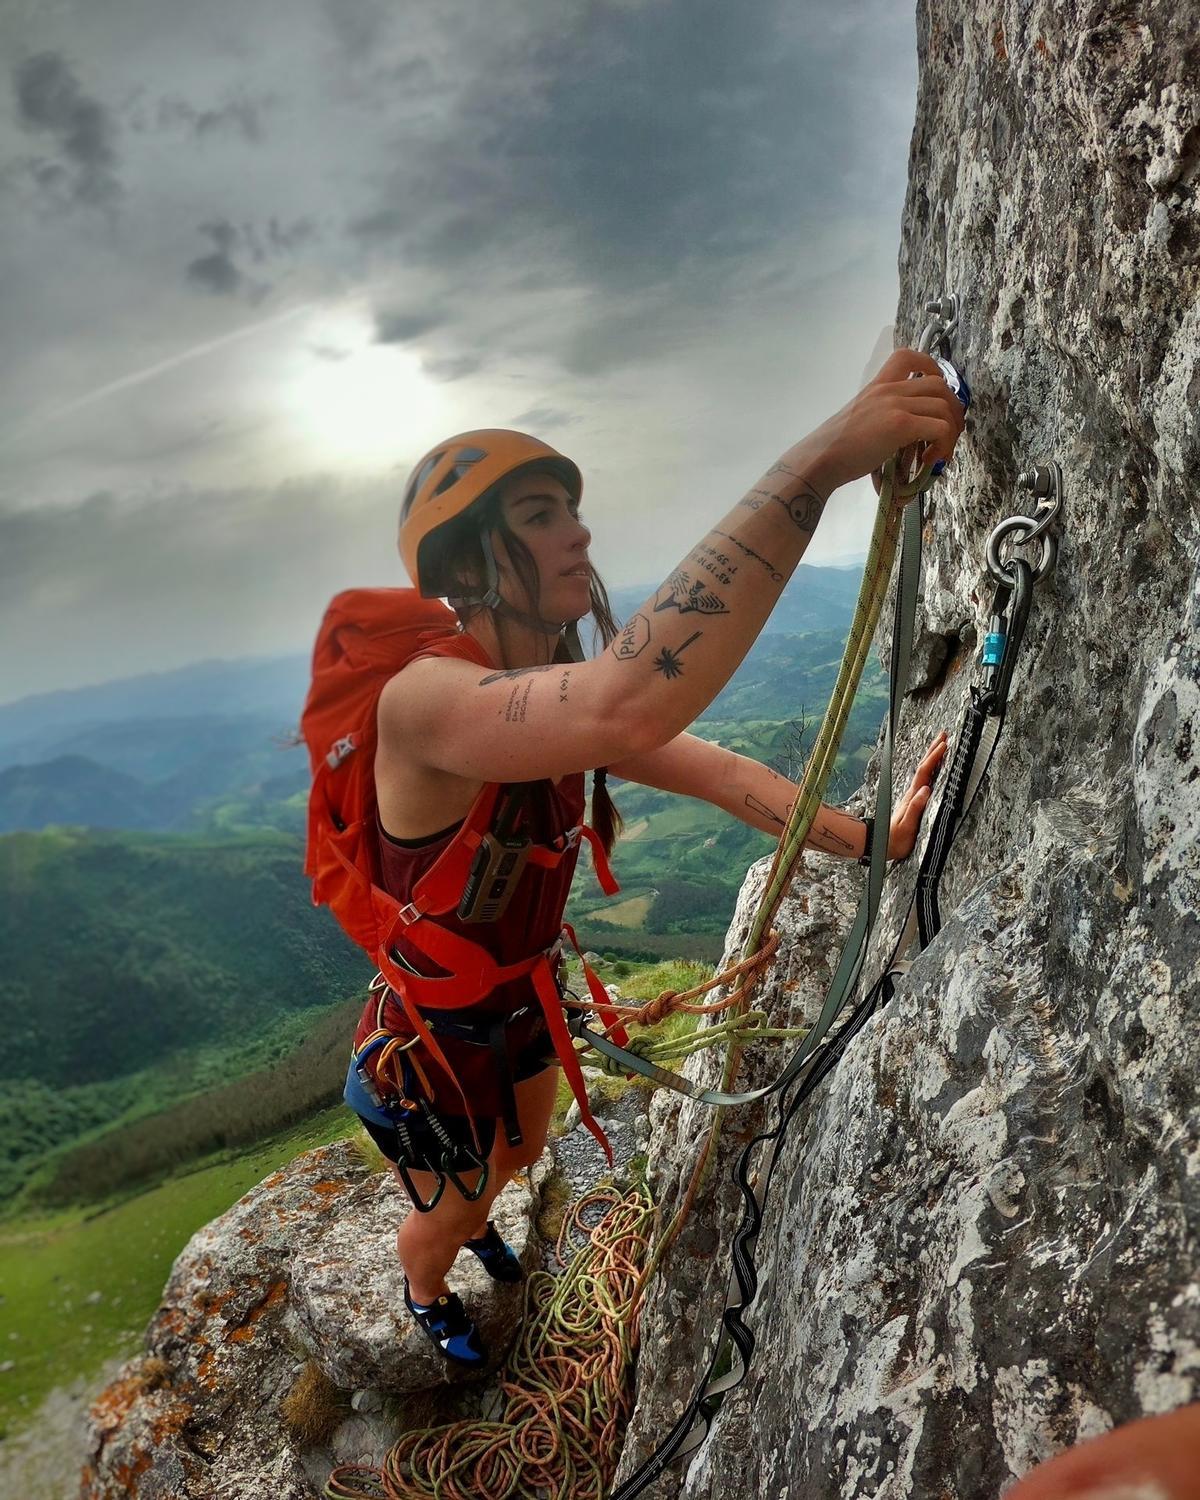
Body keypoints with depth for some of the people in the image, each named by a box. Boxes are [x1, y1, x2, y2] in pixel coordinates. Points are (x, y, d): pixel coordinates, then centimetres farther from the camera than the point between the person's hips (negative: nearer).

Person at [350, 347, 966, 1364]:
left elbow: (711, 770, -7)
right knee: (447, 1216, 24)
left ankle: (476, 1220, 72)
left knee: (520, 1154, 36)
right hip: (434, 1043, -7)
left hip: (520, 1007, 7)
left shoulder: (559, 696, -9)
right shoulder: (423, 697, -39)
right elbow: (630, 705, -59)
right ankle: (426, 1292, 61)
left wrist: (861, 838, -21)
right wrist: (818, 461, -57)